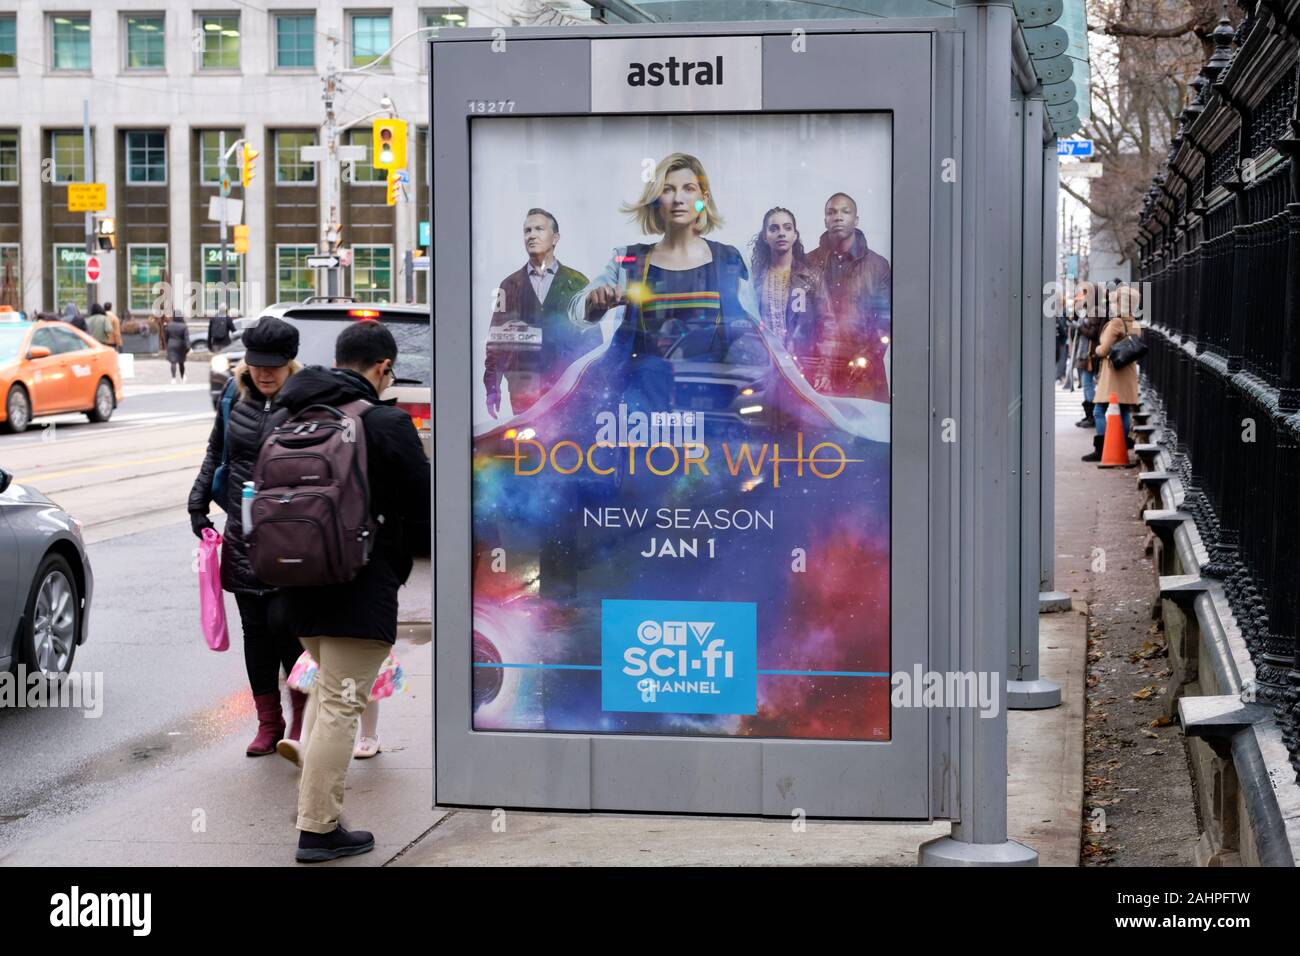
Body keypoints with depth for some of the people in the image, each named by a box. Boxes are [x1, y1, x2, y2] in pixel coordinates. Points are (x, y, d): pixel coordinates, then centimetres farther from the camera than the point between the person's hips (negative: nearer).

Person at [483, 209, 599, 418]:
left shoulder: (577, 283, 10)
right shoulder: (510, 285, 13)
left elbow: (592, 338, 8)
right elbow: (496, 338, 11)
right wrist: (492, 388, 5)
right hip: (523, 389, 1)